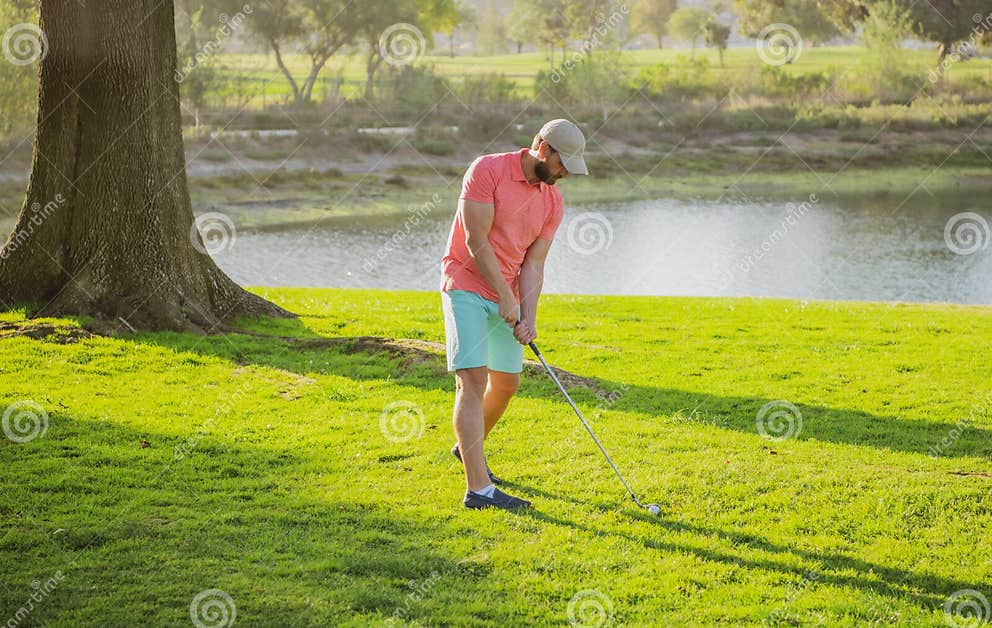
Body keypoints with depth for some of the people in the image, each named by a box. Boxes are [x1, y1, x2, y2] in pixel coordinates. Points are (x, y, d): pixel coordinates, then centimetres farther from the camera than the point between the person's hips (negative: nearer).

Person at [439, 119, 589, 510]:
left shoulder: (553, 202, 4)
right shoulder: (487, 171, -15)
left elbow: (533, 264, 3)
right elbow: (476, 241, -17)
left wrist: (529, 317, -10)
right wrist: (506, 297, -15)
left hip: (507, 297, 7)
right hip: (467, 288, -7)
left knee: (506, 383, 13)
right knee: (473, 381, -16)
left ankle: (469, 447, 42)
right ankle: (479, 489, -23)